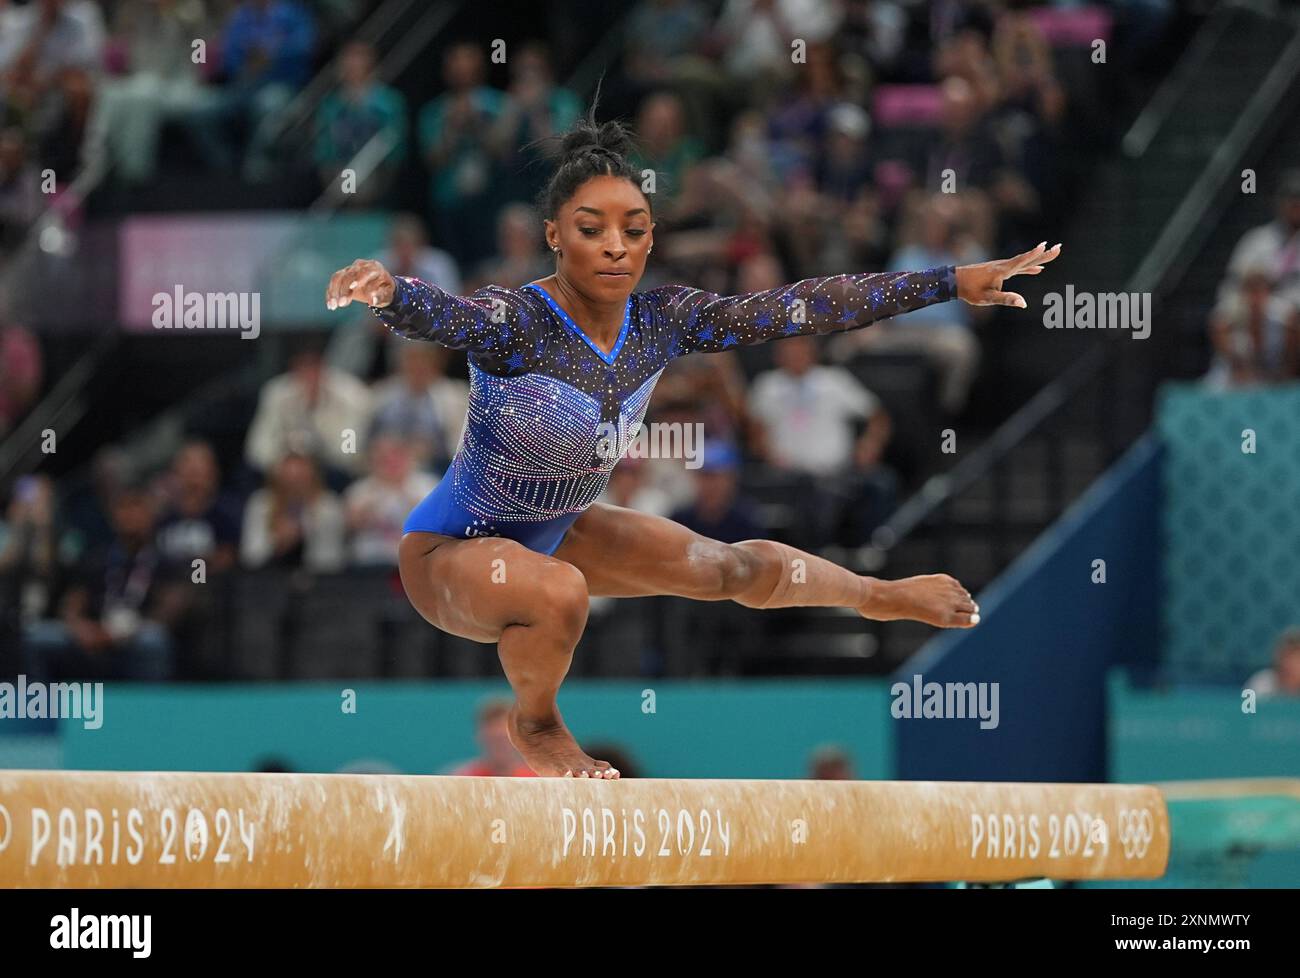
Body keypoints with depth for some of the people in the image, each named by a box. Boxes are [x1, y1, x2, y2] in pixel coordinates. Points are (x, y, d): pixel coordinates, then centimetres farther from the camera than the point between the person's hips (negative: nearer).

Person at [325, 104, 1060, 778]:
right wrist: (385, 289, -81)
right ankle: (536, 724, -4)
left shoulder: (662, 321, -14)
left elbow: (801, 307, -9)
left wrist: (954, 283, -8)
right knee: (558, 592, -38)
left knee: (740, 569, 20)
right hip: (453, 552, -7)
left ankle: (885, 598, 51)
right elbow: (441, 315, -56)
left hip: (558, 531, 7)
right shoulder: (515, 322, -33)